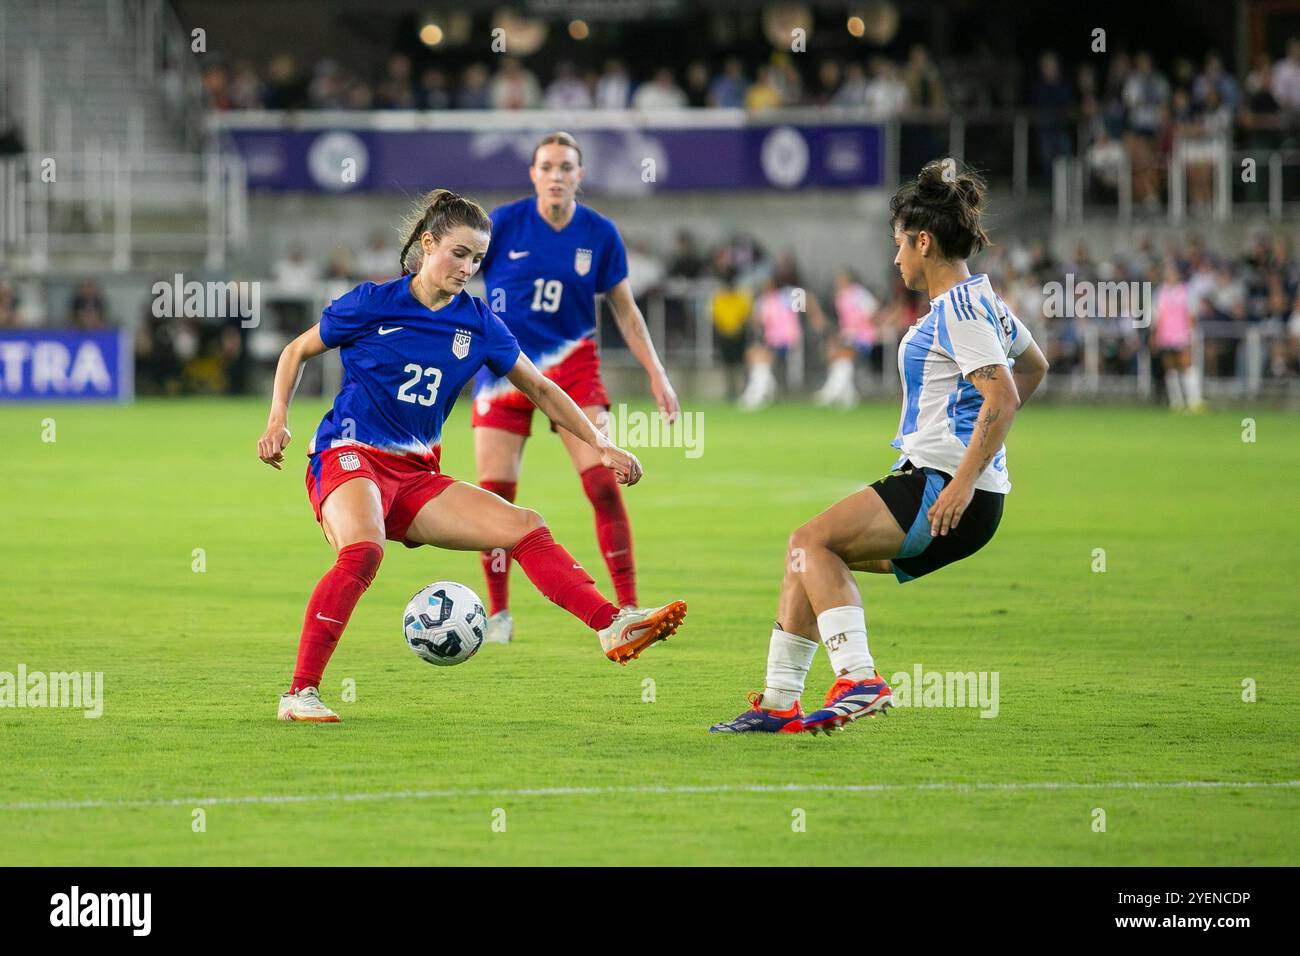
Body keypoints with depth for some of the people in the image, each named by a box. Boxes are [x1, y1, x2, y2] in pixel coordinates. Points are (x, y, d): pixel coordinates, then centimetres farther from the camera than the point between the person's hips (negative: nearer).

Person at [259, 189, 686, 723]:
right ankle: (300, 693, -33)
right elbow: (297, 351, 9)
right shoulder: (373, 304, -4)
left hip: (415, 477, 6)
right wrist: (278, 420, -4)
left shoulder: (477, 323, 7)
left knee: (524, 527, -10)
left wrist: (599, 447, 12)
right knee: (364, 549, -36)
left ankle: (613, 627, -15)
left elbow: (540, 389, 18)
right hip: (348, 458, -6)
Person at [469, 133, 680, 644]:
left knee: (604, 484, -13)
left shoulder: (599, 234, -3)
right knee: (494, 494, -4)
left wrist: (656, 374, 3)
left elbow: (625, 309, 7)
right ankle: (499, 613, 13)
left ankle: (628, 608, -6)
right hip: (505, 369, -1)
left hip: (572, 366, 1)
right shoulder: (504, 222, -9)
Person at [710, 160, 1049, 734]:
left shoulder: (958, 308, -13)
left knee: (812, 541, -17)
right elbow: (1033, 365, 32)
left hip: (948, 493, -10)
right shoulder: (977, 299, 17)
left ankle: (858, 677, -26)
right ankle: (778, 703, 13)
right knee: (809, 553, 12)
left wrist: (964, 481, -27)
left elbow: (1002, 398, -23)